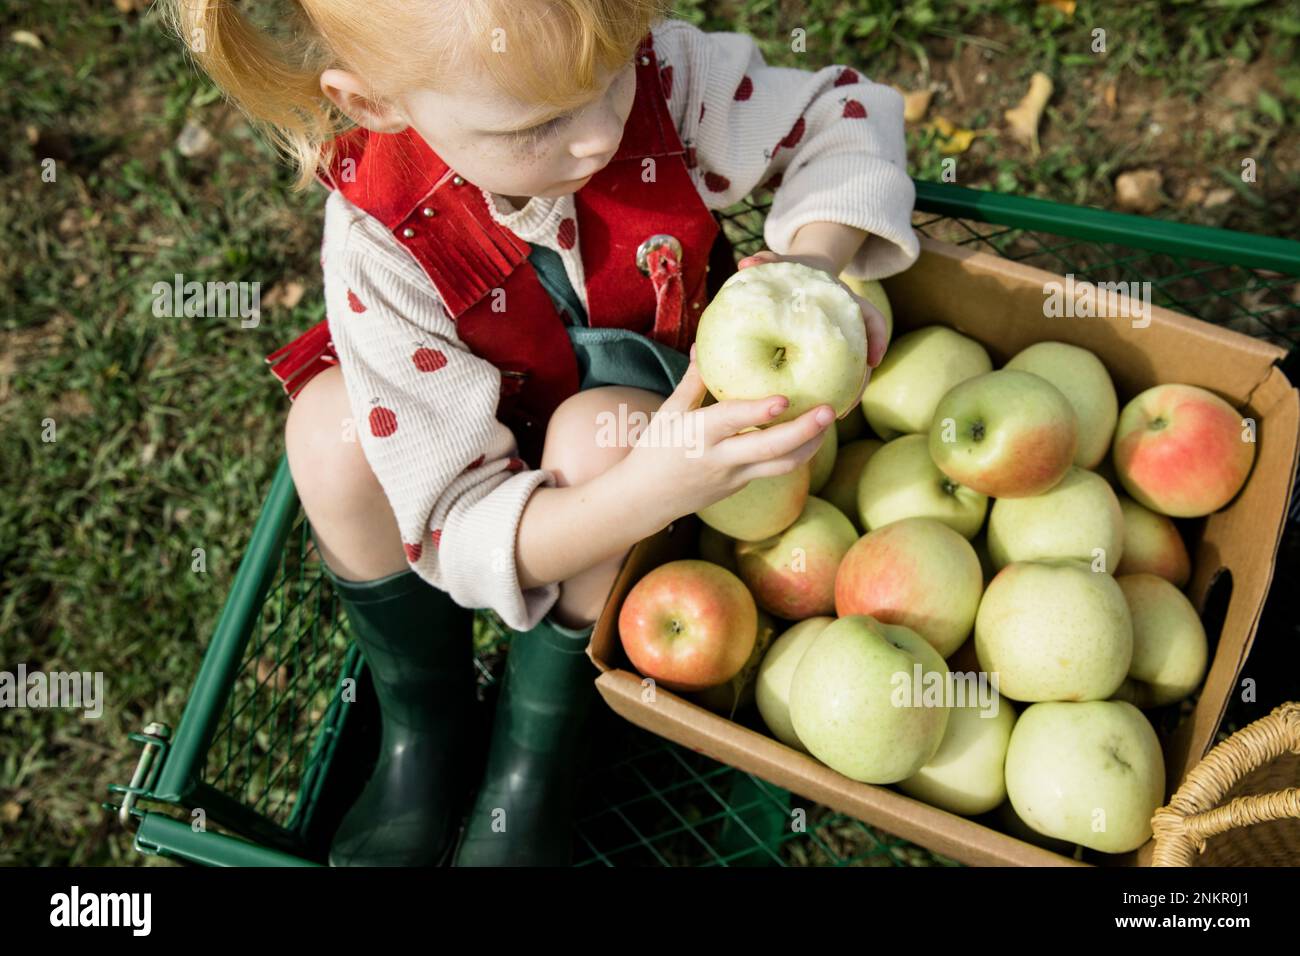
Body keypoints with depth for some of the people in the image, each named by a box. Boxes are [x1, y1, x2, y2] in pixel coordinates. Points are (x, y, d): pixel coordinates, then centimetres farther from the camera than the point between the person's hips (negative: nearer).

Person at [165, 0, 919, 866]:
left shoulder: (663, 69, -28)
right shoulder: (380, 242, -32)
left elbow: (842, 116, -13)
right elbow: (457, 524, -33)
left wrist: (818, 262, -35)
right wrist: (652, 491, -52)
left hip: (666, 403, 0)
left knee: (598, 433, -35)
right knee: (331, 428, -29)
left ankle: (533, 763, -10)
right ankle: (421, 729, -3)